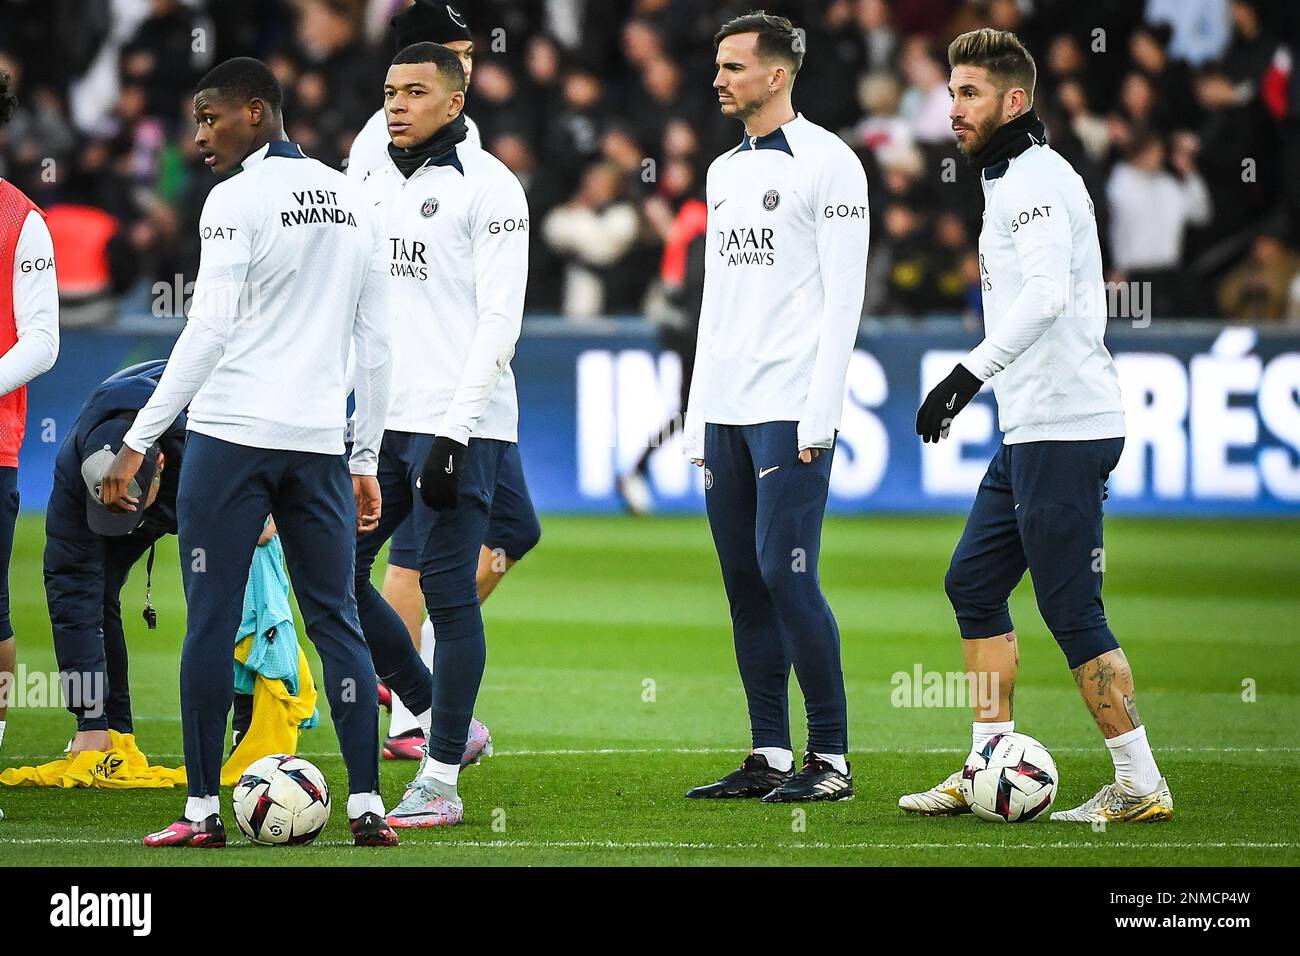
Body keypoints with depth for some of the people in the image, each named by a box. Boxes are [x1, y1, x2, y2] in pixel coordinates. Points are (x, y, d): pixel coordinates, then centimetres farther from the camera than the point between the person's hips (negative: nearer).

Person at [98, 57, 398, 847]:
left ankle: (204, 811, 0)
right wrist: (367, 462, 18)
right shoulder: (355, 203, 13)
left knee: (212, 622, 0)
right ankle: (368, 808, 4)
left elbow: (209, 331, -13)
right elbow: (377, 344, 14)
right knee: (337, 620, 8)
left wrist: (138, 442, -12)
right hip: (321, 442, 5)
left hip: (233, 434, -5)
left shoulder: (238, 199, -7)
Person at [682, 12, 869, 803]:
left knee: (786, 573, -12)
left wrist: (819, 418, -17)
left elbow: (843, 299, -11)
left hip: (791, 408, -8)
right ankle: (770, 757, 10)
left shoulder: (826, 164, -6)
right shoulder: (726, 172, 17)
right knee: (745, 582, 6)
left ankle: (833, 758, -6)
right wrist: (699, 419, 16)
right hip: (727, 411, 8)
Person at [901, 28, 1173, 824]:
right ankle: (991, 767, 17)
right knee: (974, 583, 13)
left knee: (1072, 611, -8)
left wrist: (972, 372, -34)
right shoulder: (1013, 180, 18)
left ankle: (1140, 786, -4)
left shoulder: (1037, 179, -14)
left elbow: (1045, 295, -29)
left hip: (1064, 432, -11)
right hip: (1032, 431, 11)